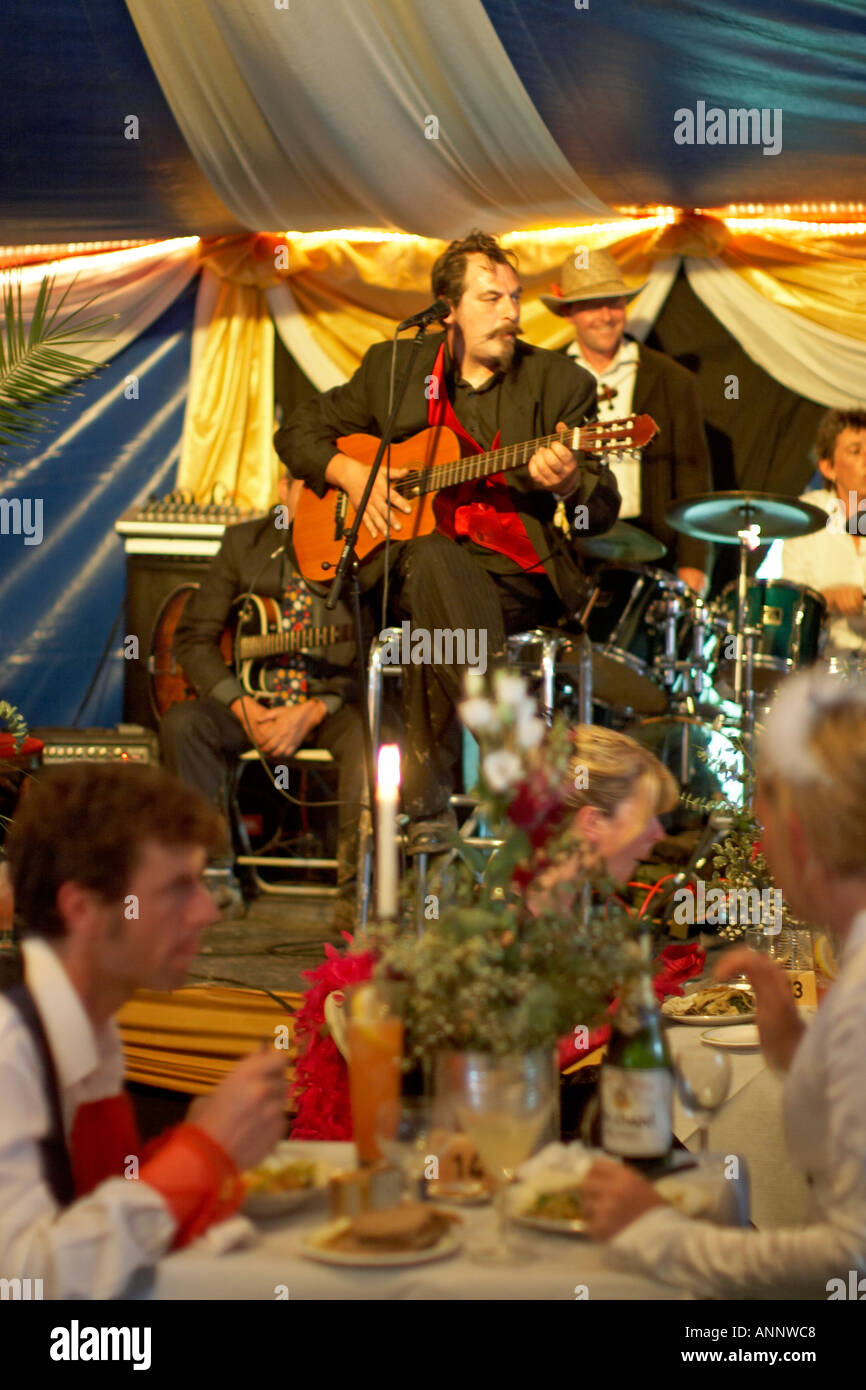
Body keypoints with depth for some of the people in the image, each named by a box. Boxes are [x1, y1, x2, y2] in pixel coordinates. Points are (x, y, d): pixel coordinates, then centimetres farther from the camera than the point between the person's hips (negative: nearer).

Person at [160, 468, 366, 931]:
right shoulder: (244, 543, 4)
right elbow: (194, 637, 2)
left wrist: (313, 712, -21)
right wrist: (242, 706, -11)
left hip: (330, 705, -2)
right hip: (251, 698, 3)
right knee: (182, 722, -25)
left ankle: (354, 894, -28)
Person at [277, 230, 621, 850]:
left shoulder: (560, 382, 6)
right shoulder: (394, 367, 10)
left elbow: (604, 511, -1)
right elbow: (300, 430, 18)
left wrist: (569, 482, -25)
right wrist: (350, 473, -3)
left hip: (520, 577, -1)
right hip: (408, 561, 1)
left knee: (431, 611, -34)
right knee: (433, 558, -36)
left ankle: (428, 792, -21)